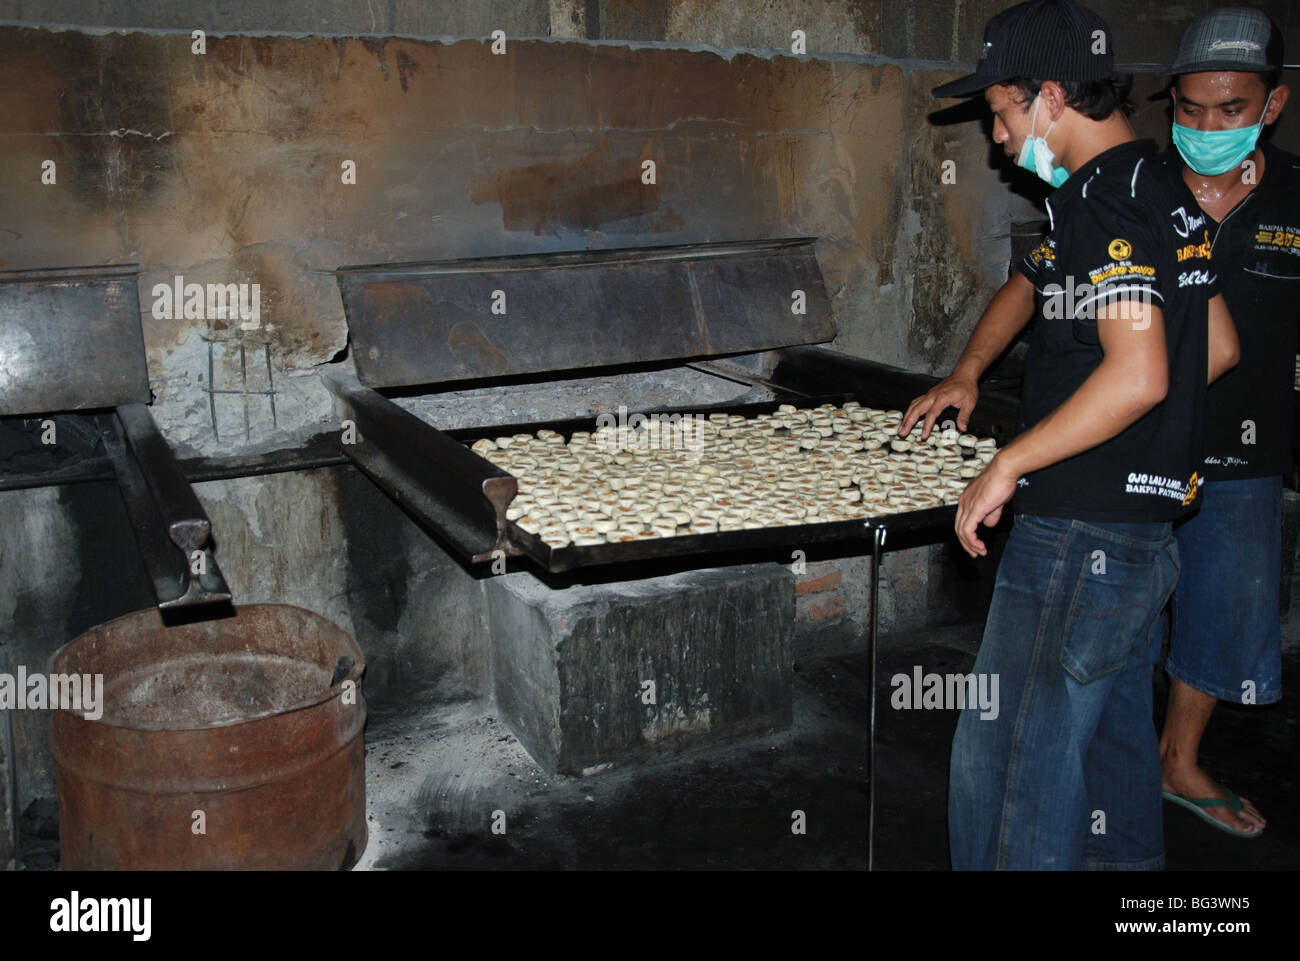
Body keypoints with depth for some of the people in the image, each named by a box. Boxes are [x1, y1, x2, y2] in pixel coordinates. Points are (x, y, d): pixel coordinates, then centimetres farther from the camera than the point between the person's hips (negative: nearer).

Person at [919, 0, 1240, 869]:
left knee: (1004, 759, -2)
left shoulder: (1104, 201, -16)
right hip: (1148, 525, 10)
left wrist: (1008, 465, -19)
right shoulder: (1163, 191, 16)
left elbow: (1138, 375, -28)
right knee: (1114, 741, 21)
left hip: (1082, 537, -10)